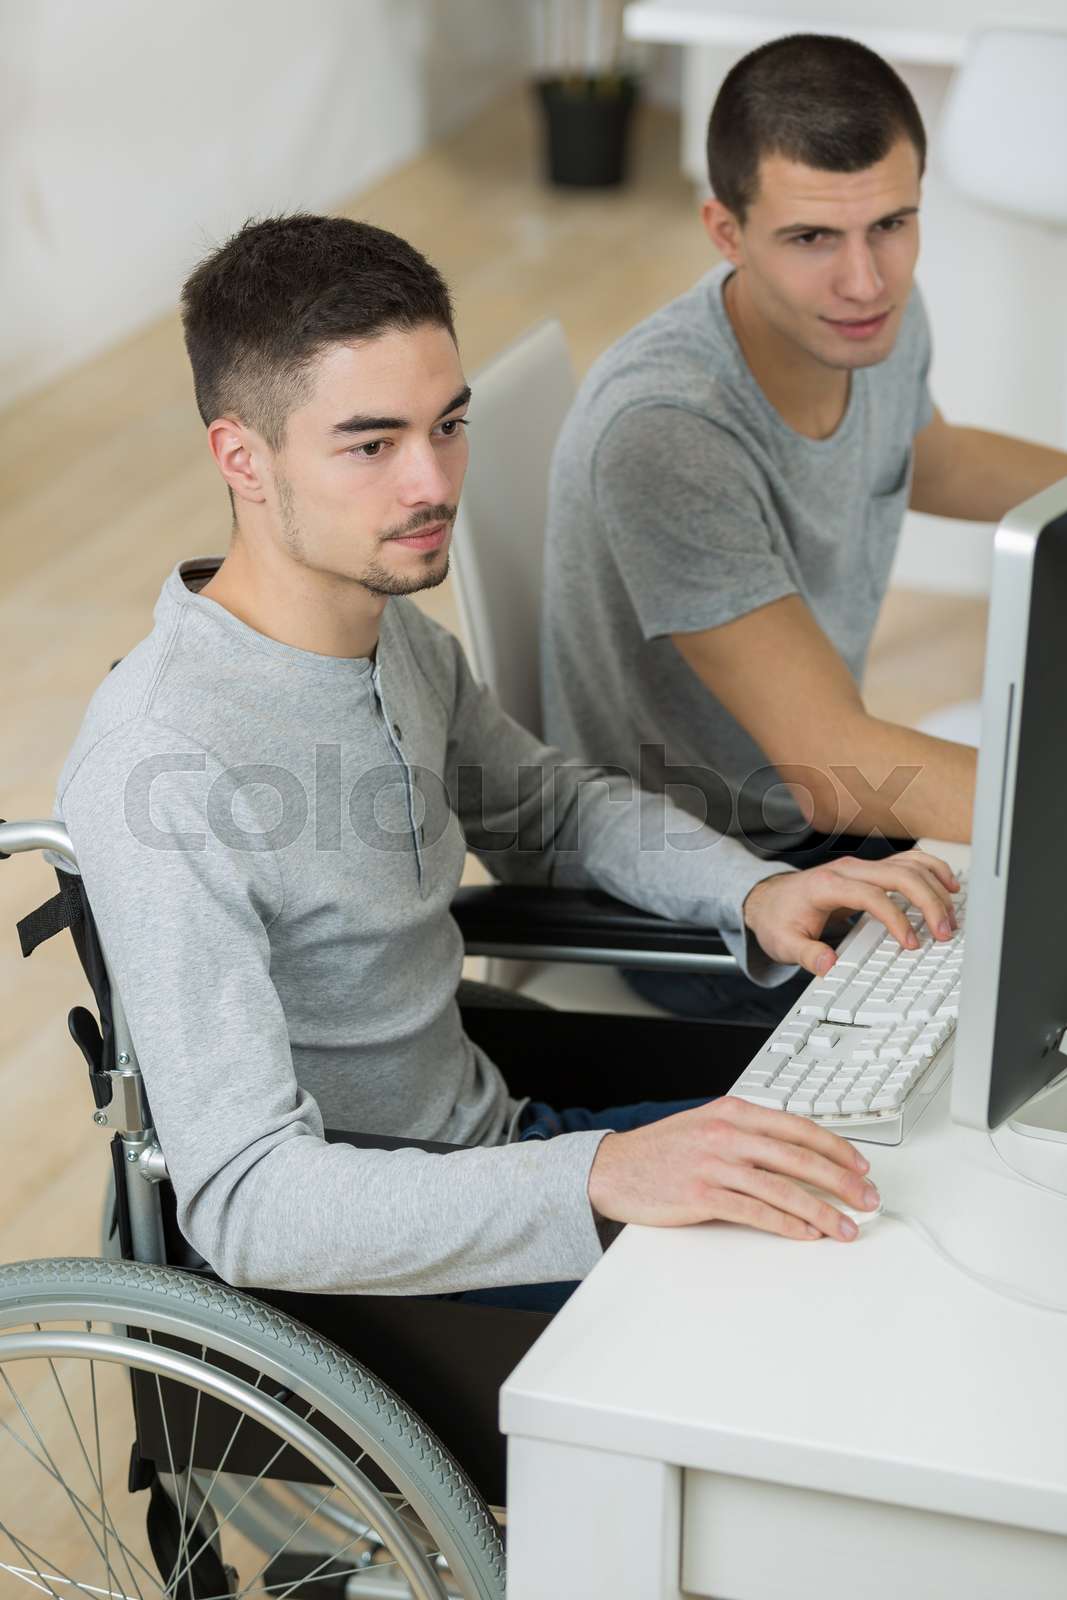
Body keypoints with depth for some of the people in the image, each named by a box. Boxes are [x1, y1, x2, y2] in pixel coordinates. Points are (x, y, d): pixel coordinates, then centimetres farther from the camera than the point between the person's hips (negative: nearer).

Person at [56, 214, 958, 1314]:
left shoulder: (398, 635, -1)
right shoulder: (162, 772, -29)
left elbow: (551, 808, 18)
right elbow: (244, 1202, -34)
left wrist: (756, 894, -2)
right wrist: (597, 1178, -44)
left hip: (490, 1152, 8)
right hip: (349, 1271, -8)